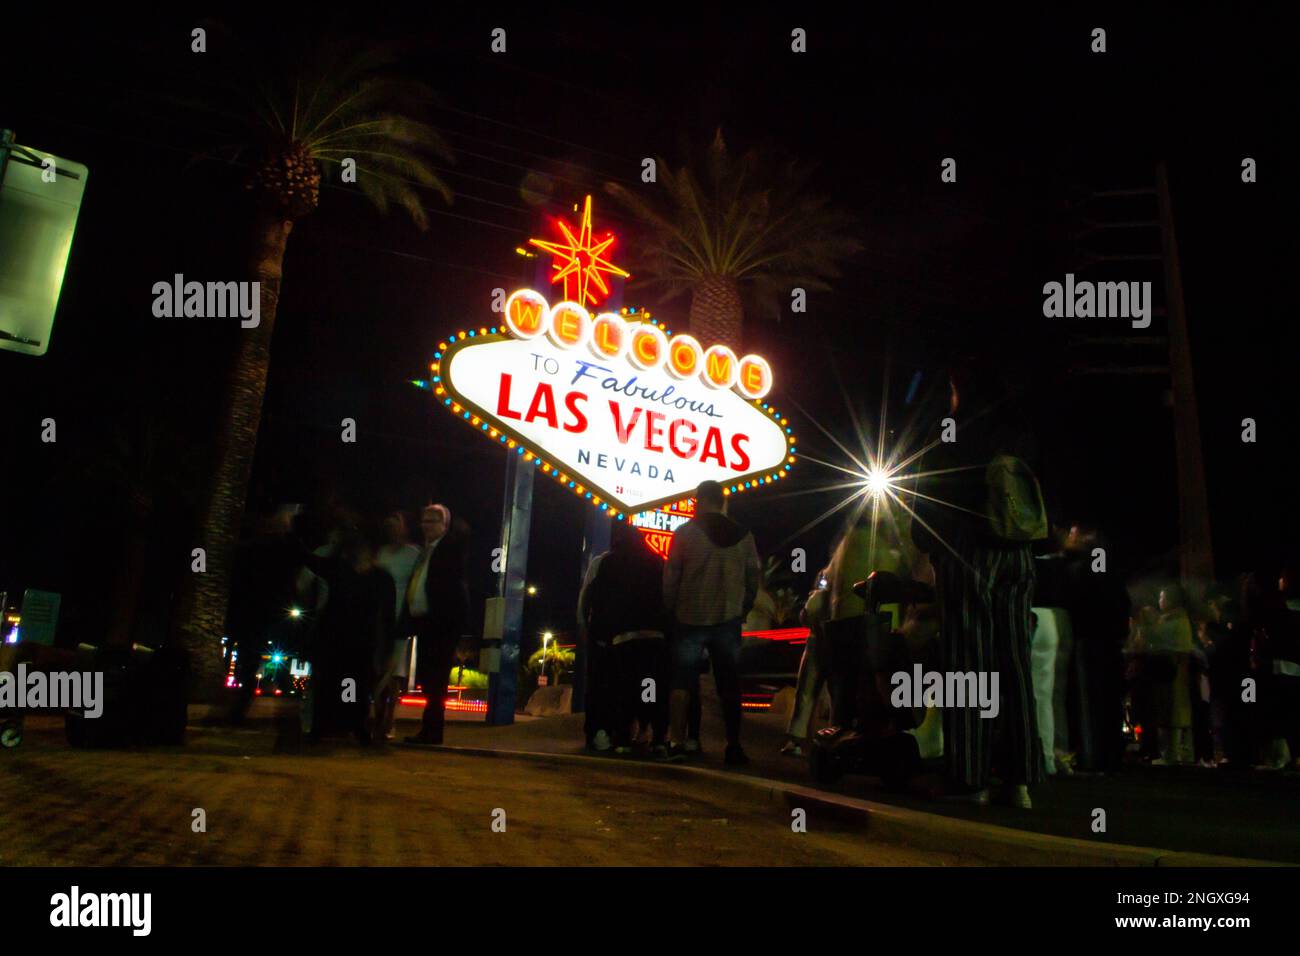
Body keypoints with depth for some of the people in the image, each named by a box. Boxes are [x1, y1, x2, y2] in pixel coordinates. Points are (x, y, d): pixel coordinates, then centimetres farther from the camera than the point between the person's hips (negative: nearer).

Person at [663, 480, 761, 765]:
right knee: (729, 683, 9)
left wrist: (670, 608, 7)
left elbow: (671, 575, -5)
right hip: (728, 620, 3)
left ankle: (677, 742, -1)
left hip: (690, 618, -2)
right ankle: (734, 747, 9)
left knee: (682, 680, 5)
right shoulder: (743, 535, 5)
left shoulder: (686, 532, -4)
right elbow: (754, 578, 7)